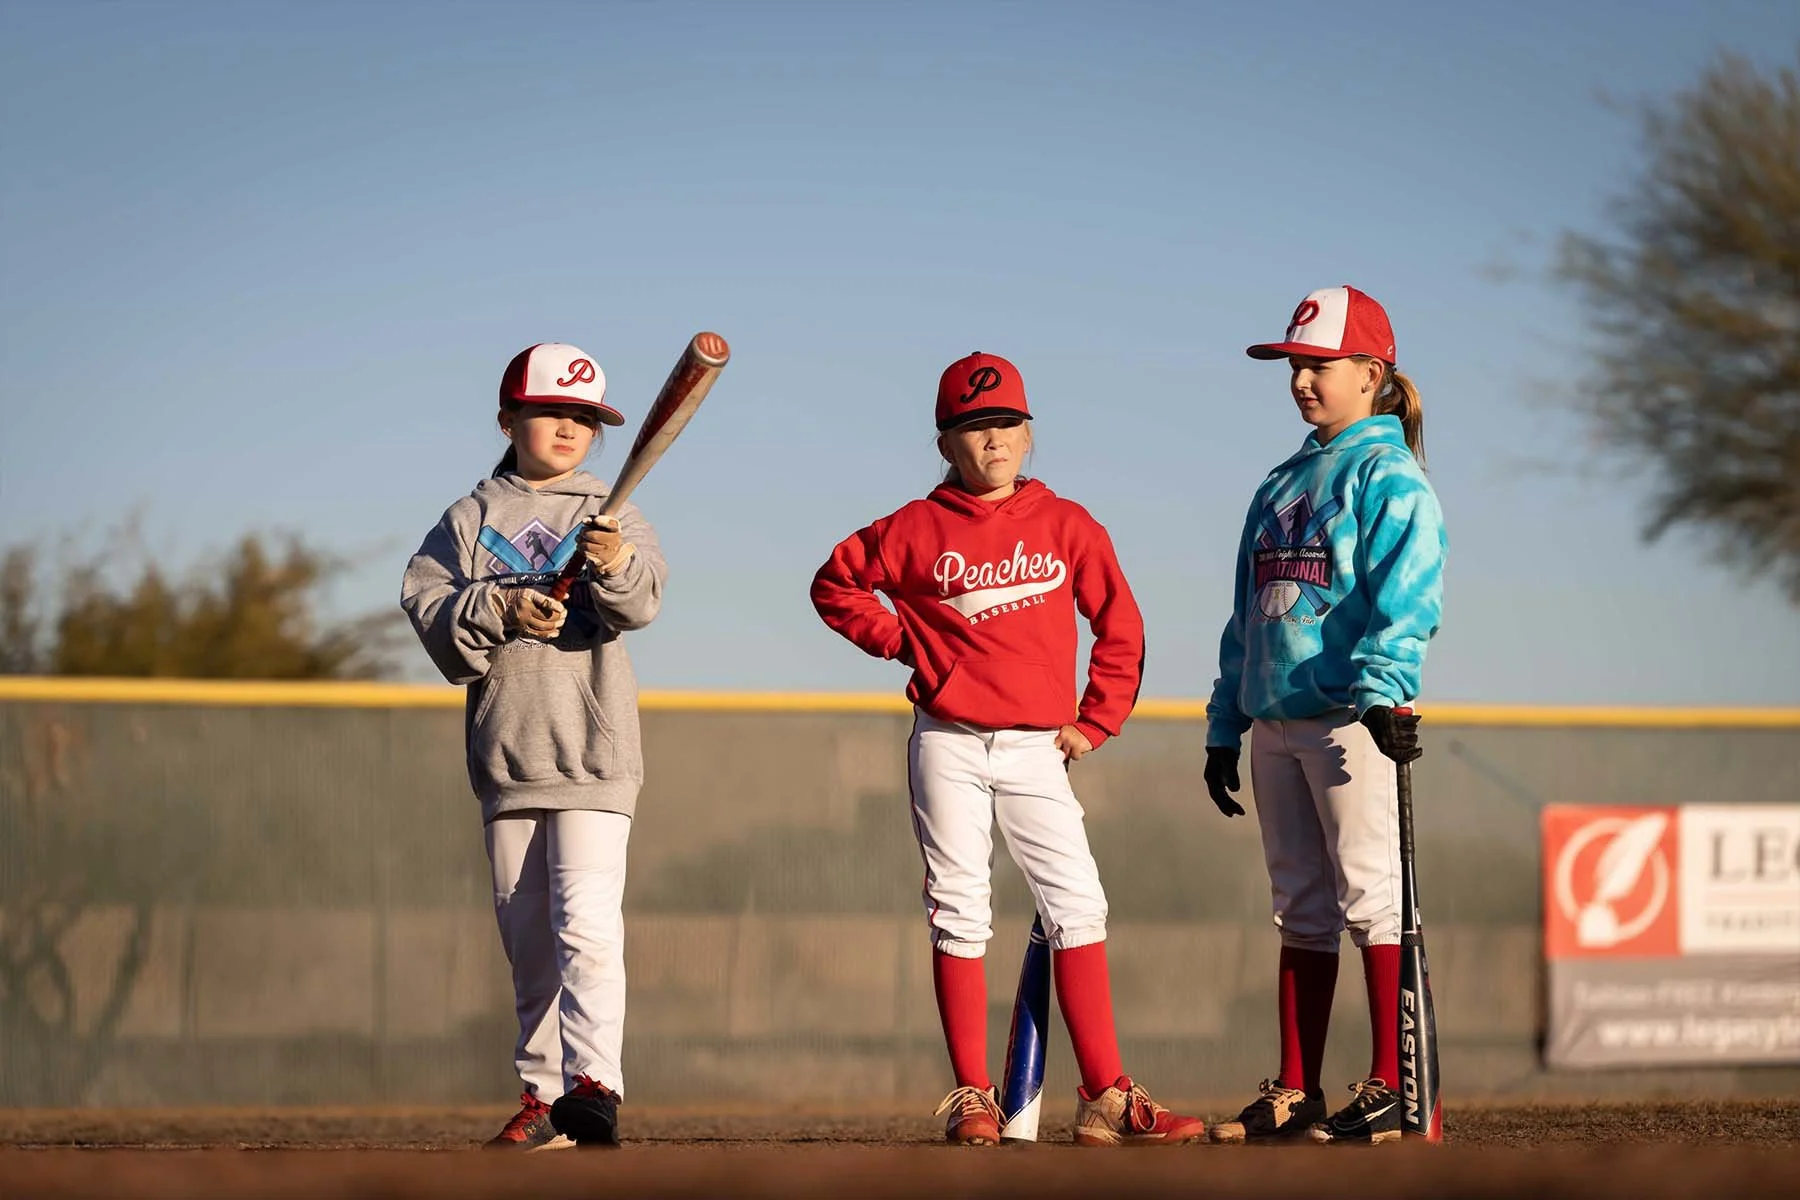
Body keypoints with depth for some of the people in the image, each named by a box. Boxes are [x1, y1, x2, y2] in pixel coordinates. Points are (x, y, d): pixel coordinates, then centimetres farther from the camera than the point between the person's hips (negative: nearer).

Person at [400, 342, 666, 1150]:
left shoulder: (610, 516, 4)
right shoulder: (469, 520, 10)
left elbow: (641, 602, -13)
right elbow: (427, 606, -1)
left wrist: (617, 565, -35)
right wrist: (501, 607, -17)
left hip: (592, 756, -3)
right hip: (504, 758, 3)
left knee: (586, 922, -17)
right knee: (527, 940, 9)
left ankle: (592, 1082, -25)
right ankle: (543, 1094, 16)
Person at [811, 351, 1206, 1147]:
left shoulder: (1066, 526, 6)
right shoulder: (918, 529, 2)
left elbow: (1119, 626, 11)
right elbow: (835, 583, 13)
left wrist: (1096, 722, 4)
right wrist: (901, 638, 3)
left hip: (1037, 751, 1)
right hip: (949, 746, -1)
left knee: (1078, 907, -6)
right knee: (959, 914, 0)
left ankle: (1105, 1099, -6)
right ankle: (971, 1098, 5)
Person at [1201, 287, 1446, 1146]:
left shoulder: (1389, 476, -3)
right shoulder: (1281, 486, 21)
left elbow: (1406, 598, -16)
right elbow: (1246, 617, 24)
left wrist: (1383, 690, -29)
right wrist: (1224, 727, 20)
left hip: (1352, 718, -8)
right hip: (1274, 721, 8)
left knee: (1369, 896, -8)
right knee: (1300, 910, 9)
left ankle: (1390, 1091, -7)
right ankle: (1294, 1094, 11)